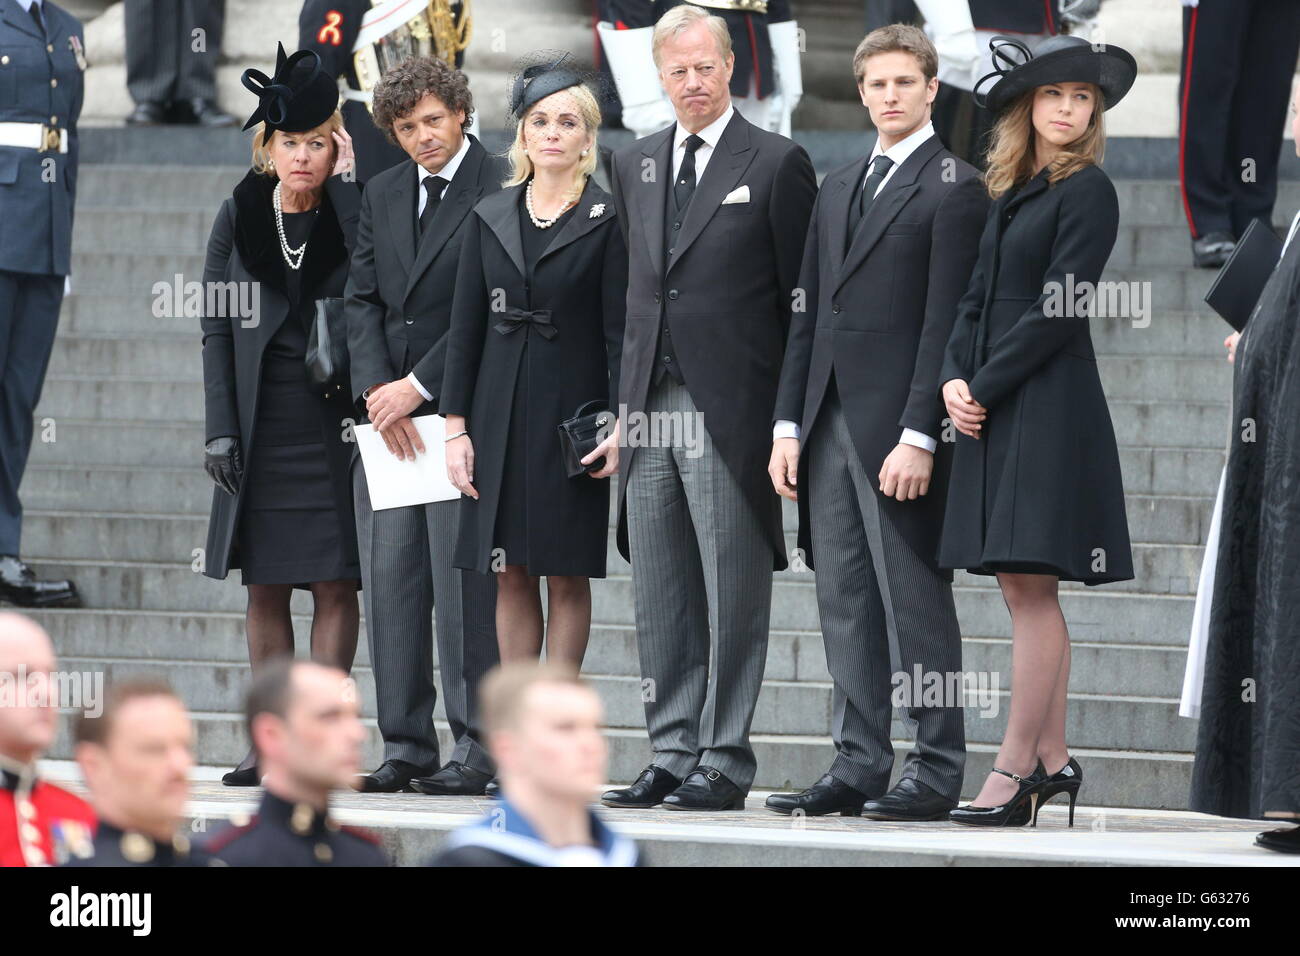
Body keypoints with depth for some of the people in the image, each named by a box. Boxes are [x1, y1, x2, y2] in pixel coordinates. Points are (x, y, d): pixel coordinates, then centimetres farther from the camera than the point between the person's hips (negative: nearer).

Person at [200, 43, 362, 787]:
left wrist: (347, 185, -15)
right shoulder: (241, 216, 7)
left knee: (335, 584, -4)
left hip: (334, 424, -3)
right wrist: (222, 429, -1)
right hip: (262, 430, 3)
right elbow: (217, 328, 7)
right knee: (265, 587, 5)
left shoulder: (351, 212, 1)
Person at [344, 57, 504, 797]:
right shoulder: (383, 195, 16)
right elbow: (364, 299, 13)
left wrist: (419, 386, -12)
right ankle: (406, 745, 8)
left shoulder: (502, 192, -5)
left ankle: (478, 746, -4)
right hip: (389, 406, 6)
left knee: (462, 579, -8)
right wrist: (376, 388, -2)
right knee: (391, 577, 4)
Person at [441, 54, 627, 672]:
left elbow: (620, 330, -6)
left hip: (572, 410, -4)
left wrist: (620, 423, -15)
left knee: (566, 575, 0)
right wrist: (456, 425, 3)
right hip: (501, 412, 4)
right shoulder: (491, 217, 9)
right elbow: (466, 325, 9)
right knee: (510, 575, 4)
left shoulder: (607, 221, -2)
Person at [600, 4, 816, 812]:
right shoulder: (636, 167, 16)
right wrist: (623, 402, 11)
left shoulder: (778, 164, -2)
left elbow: (801, 301, -2)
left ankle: (725, 763, 0)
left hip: (731, 411, -6)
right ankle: (673, 758, 13)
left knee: (733, 596, -3)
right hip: (651, 408, 6)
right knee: (661, 599, 8)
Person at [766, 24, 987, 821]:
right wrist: (789, 425, 11)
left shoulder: (954, 188, -5)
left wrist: (918, 436, -17)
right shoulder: (838, 189, 19)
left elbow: (947, 320, -11)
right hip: (830, 422, 7)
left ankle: (938, 771, -1)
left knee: (916, 600, -4)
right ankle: (859, 766, 10)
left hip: (900, 427, -7)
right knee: (845, 604, 7)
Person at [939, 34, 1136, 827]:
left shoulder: (1088, 192, -6)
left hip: (1049, 406, -8)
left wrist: (985, 388, -11)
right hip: (995, 410, 8)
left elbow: (1056, 312, -12)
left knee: (1031, 585, -9)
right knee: (1023, 590, 9)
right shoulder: (1012, 192, 17)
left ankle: (1016, 768, -9)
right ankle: (1052, 757, 13)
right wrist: (955, 379, -2)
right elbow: (979, 299, 14)